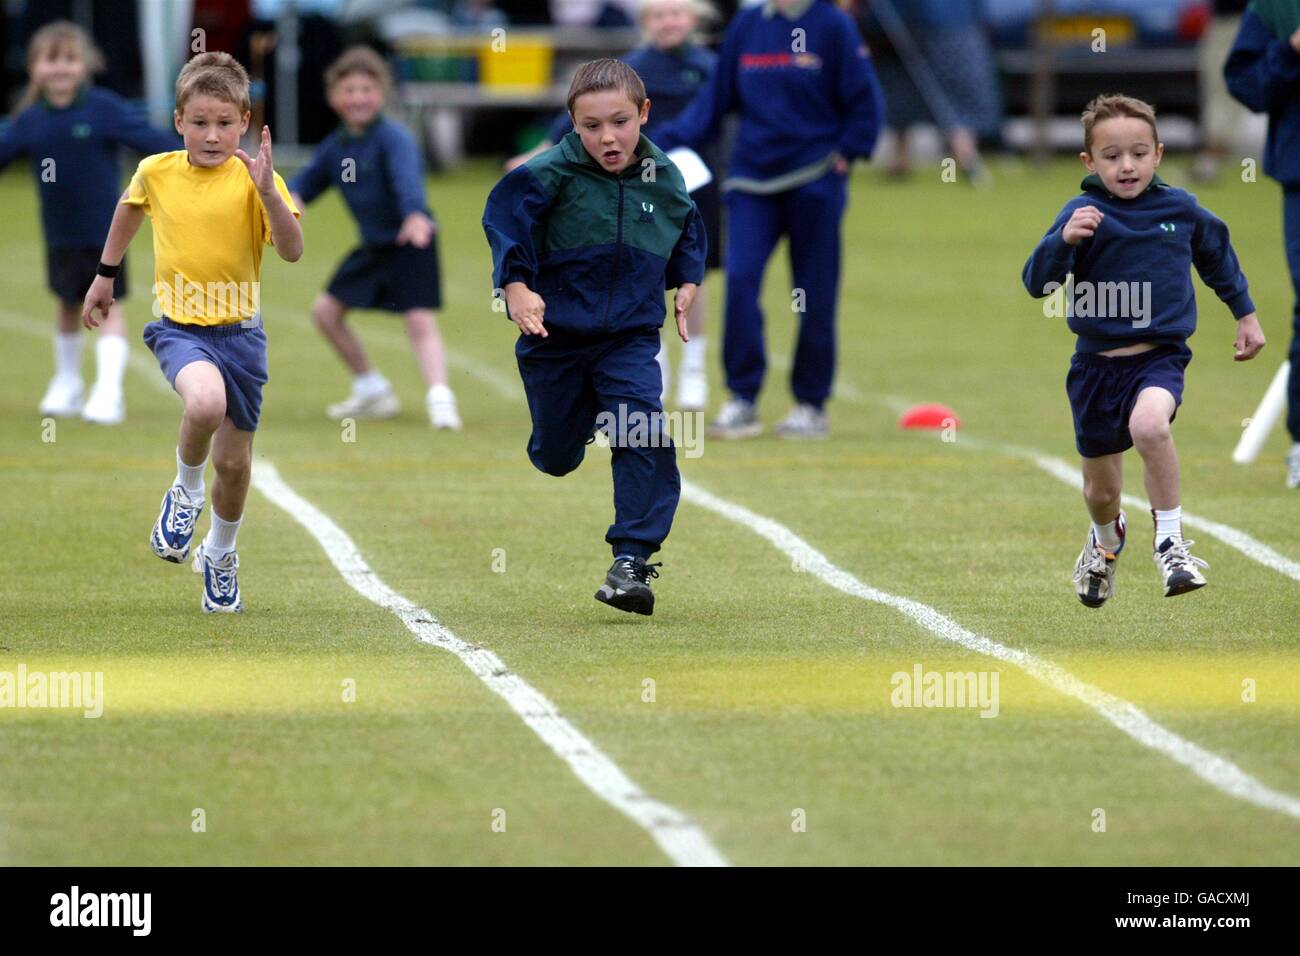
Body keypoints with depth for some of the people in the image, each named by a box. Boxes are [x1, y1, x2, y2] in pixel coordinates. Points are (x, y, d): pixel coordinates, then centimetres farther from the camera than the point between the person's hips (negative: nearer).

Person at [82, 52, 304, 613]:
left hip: (239, 330, 1)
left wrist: (267, 191, -33)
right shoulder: (155, 172, -3)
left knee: (234, 461, 11)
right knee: (206, 403, -34)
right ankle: (186, 492, -3)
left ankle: (220, 556, 39)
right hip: (180, 328, -1)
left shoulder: (253, 179, -9)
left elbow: (292, 251, -20)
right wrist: (105, 274, 27)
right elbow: (130, 208, 20)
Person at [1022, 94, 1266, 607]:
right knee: (1101, 492, 13)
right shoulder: (1084, 214, -9)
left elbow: (1217, 253, 21)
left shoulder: (1181, 208, 0)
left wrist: (1245, 313, 26)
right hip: (1097, 362, 0)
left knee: (1149, 424, -35)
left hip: (1160, 356, 0)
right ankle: (1106, 540, 50)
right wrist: (1064, 241, -36)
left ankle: (1170, 541, -18)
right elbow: (1037, 282, -18)